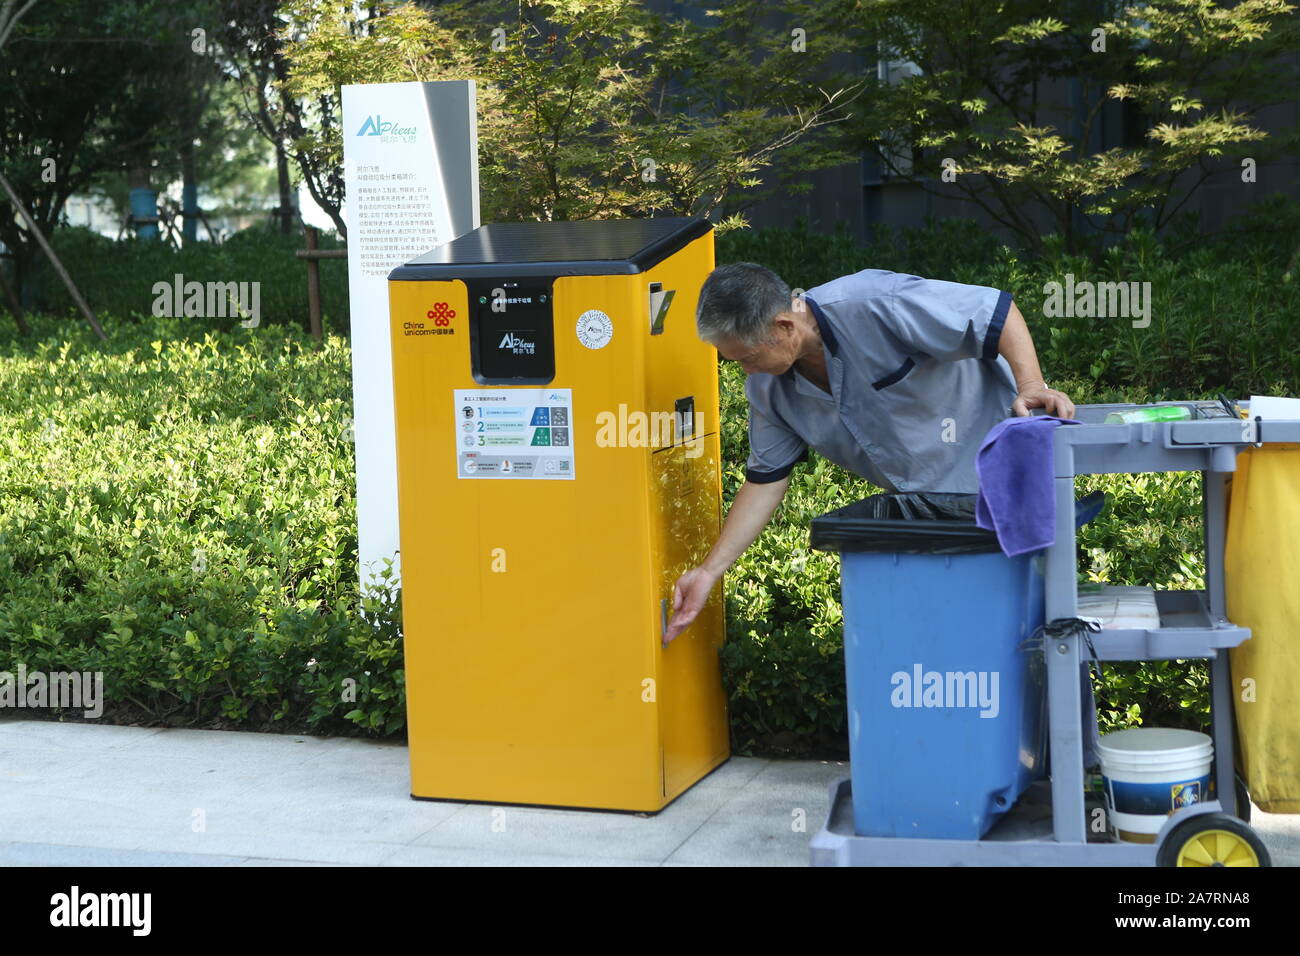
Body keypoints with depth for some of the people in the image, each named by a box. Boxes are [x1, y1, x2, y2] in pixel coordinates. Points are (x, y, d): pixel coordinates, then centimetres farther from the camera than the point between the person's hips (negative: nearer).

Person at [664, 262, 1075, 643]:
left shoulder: (875, 304, -29)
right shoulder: (768, 388, -5)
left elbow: (998, 312, -24)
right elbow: (764, 481, 2)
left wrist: (1031, 386, -36)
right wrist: (709, 571, -3)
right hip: (917, 502, 7)